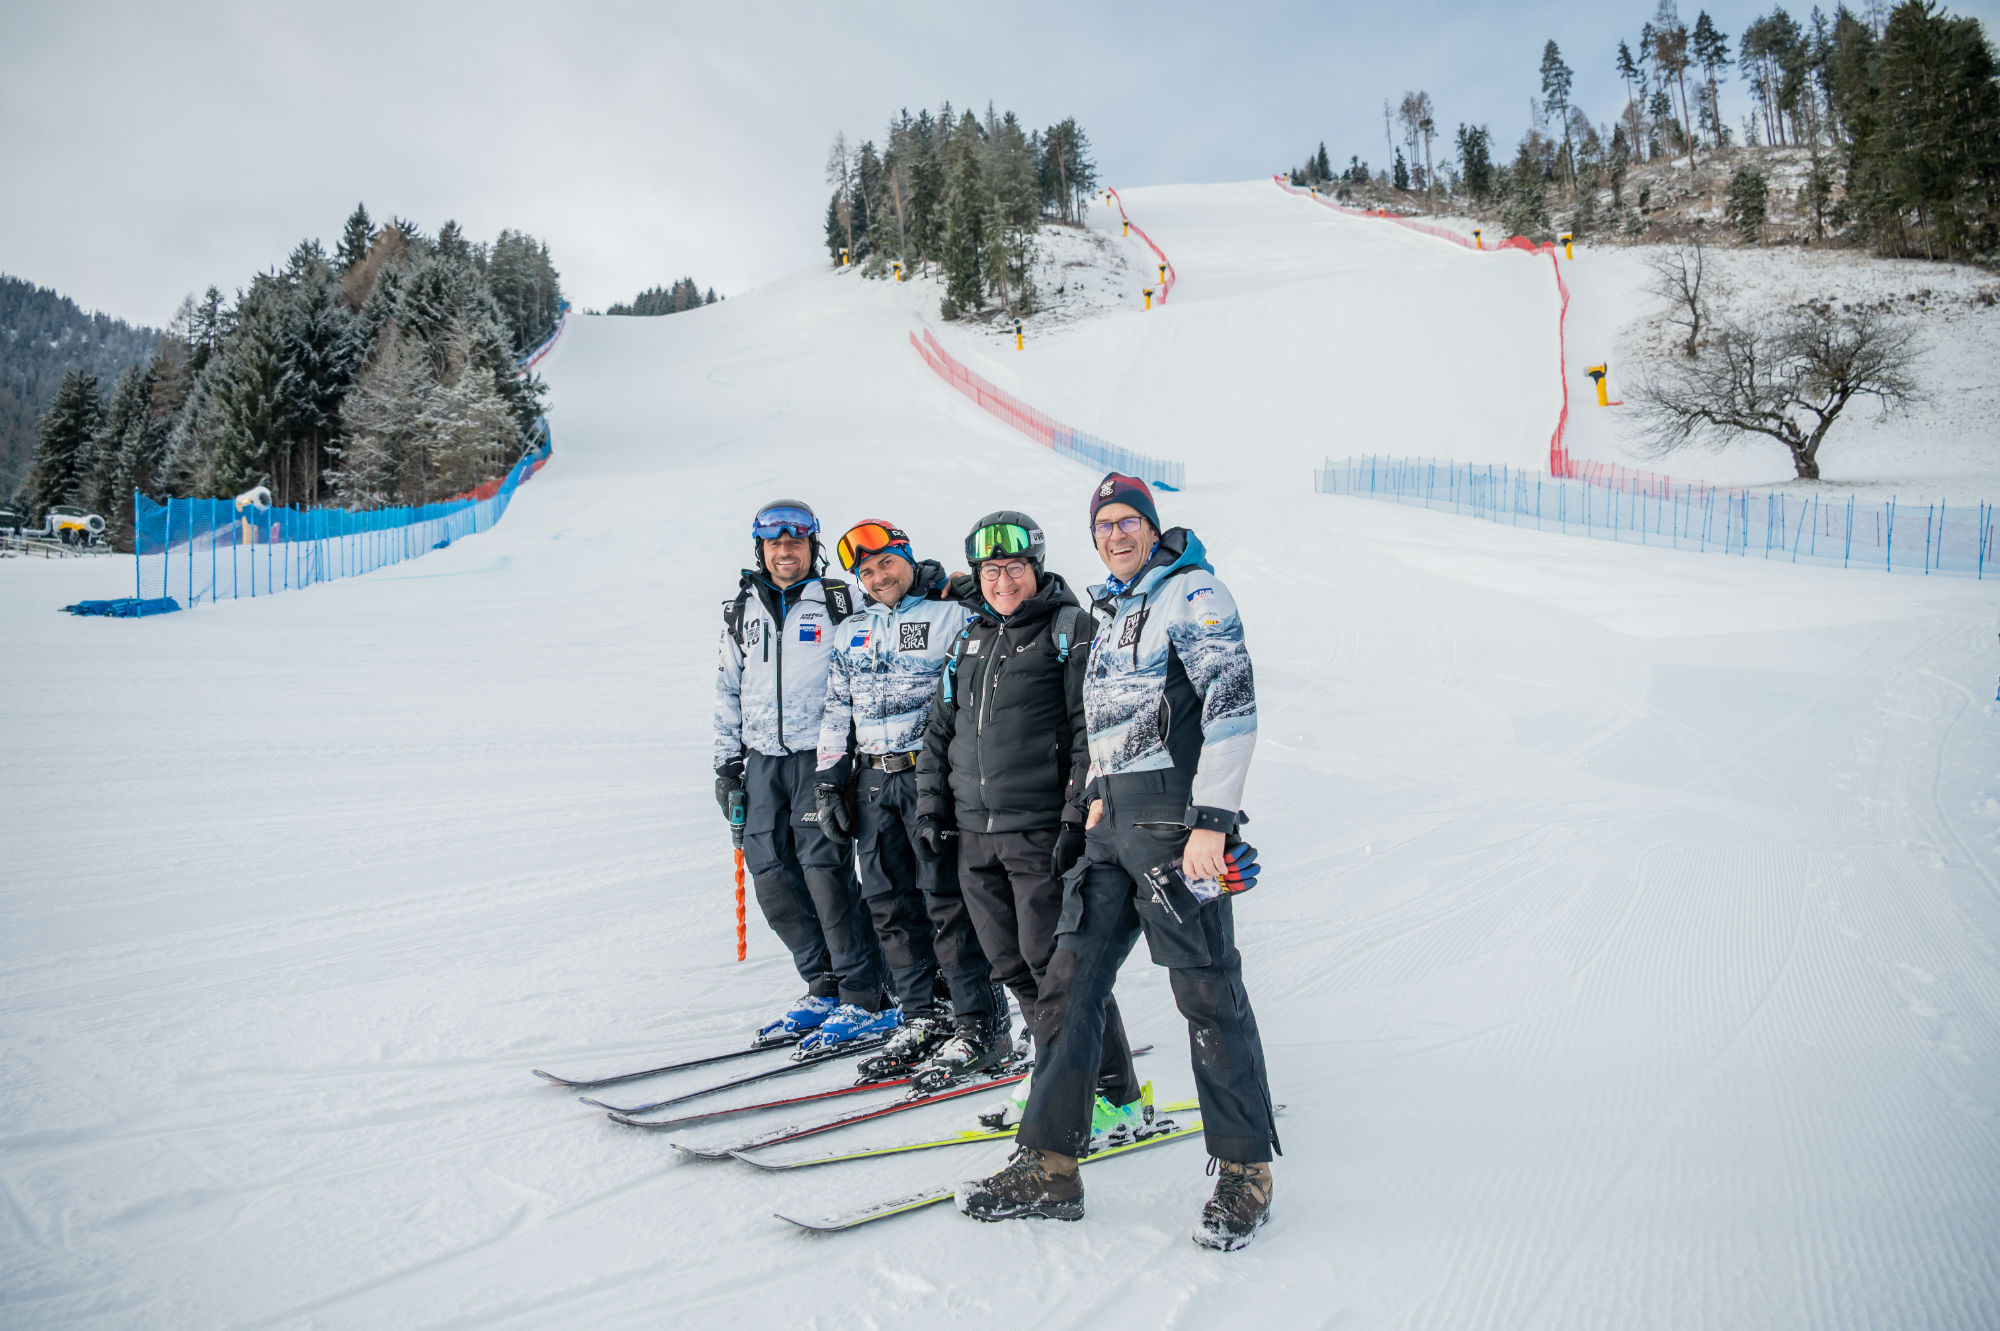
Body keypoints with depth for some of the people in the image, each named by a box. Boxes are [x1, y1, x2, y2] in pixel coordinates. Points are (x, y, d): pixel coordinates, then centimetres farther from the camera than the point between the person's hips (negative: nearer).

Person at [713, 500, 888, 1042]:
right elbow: (728, 691, 20)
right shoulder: (742, 611, 15)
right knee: (772, 876, 2)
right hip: (762, 761, 5)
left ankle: (863, 996, 0)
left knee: (825, 870, -12)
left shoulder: (835, 602, 2)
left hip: (819, 755, -5)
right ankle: (824, 989, 15)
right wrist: (726, 763, 15)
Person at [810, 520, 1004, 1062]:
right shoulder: (850, 631, 17)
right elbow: (836, 709, 18)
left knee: (947, 901, -7)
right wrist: (829, 781, 10)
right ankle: (922, 1017, 16)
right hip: (873, 782, 6)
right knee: (890, 903, 6)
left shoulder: (950, 615, 0)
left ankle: (980, 1023, 2)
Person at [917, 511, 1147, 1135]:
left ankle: (1113, 1095, 4)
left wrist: (1078, 819, -16)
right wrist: (932, 803, 15)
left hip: (1042, 831, -7)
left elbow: (1093, 731, -10)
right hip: (975, 833, 7)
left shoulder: (1071, 630, -4)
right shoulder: (970, 638, 17)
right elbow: (942, 728, 23)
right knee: (1012, 964, 11)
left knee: (1057, 966, -6)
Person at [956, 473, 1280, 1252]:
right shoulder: (1114, 610, 19)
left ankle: (1243, 1174, 13)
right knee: (1071, 982, 5)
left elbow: (1232, 706, -15)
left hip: (1176, 818, -8)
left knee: (1207, 995, -2)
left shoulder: (1193, 594, -7)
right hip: (1113, 822, 8)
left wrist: (1212, 822, -21)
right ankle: (1049, 1167, 11)